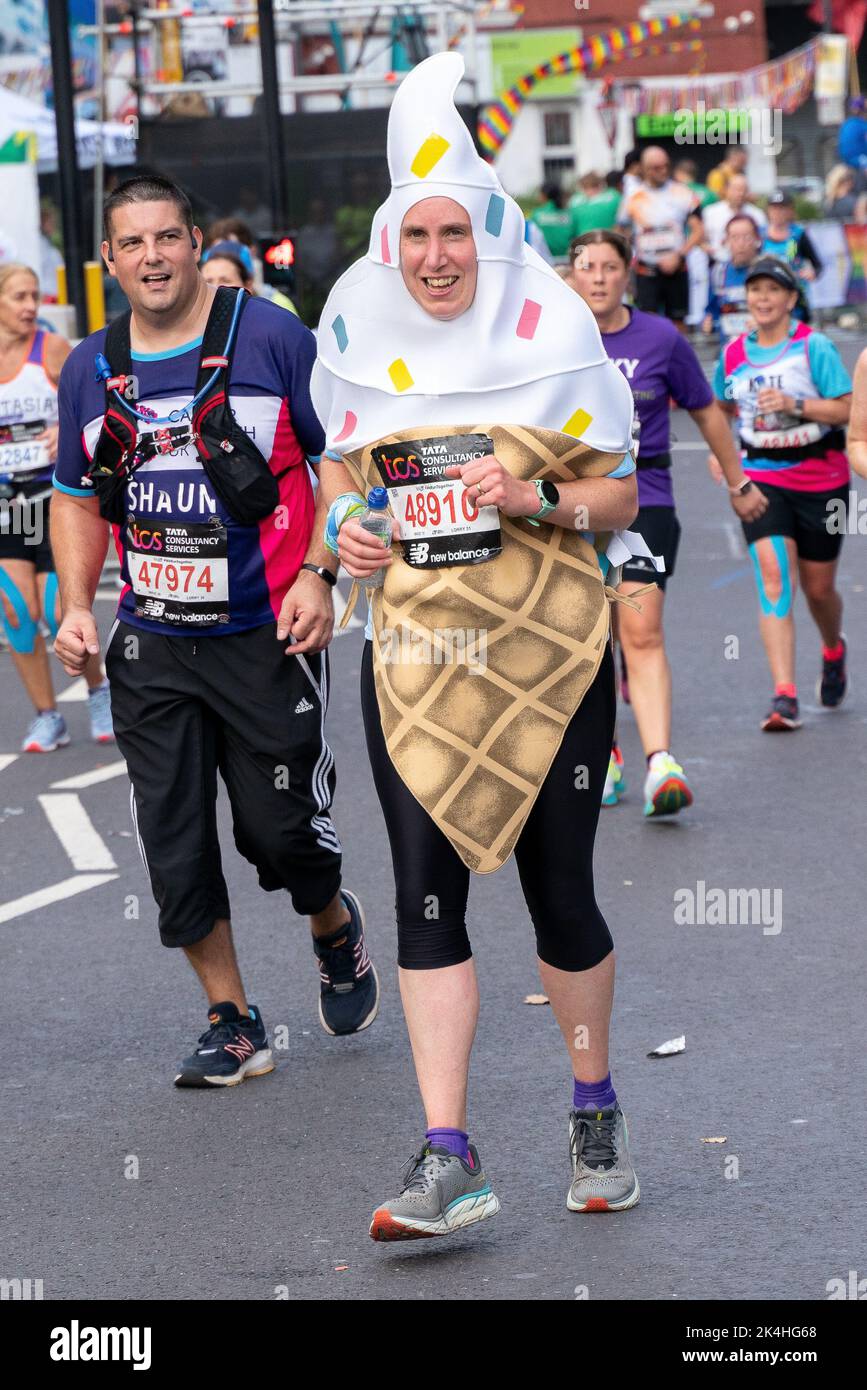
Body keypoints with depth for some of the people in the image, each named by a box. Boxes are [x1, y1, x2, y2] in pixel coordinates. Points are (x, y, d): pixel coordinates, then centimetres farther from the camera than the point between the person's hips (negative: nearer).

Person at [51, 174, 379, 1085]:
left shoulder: (270, 338, -6)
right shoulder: (90, 370, 6)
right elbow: (78, 499, 18)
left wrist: (317, 576, -13)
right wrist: (76, 605, 4)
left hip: (267, 634, -4)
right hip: (151, 645, 4)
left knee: (283, 829, 1)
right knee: (174, 843, 3)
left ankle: (335, 928, 35)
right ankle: (232, 1024, 17)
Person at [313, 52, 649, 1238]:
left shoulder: (554, 334, -4)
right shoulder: (361, 338, 5)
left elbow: (620, 495, -1)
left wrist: (532, 502, -20)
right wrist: (344, 529, -3)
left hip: (548, 649, -2)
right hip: (414, 643, 2)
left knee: (560, 892, 3)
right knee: (426, 891, -6)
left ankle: (596, 1109, 27)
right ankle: (449, 1159, -6)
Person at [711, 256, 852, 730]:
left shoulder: (814, 346, -9)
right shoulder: (734, 354, 3)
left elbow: (847, 409, -13)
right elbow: (721, 407, 22)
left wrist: (795, 404, -25)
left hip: (820, 478, -2)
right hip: (761, 478, 2)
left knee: (818, 588, 9)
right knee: (774, 575, -18)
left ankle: (833, 652, 46)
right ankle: (784, 697, -22)